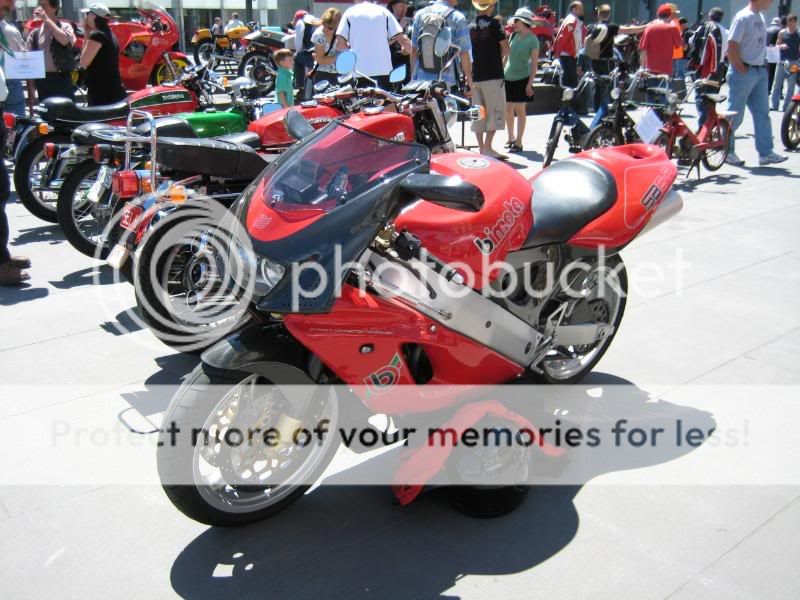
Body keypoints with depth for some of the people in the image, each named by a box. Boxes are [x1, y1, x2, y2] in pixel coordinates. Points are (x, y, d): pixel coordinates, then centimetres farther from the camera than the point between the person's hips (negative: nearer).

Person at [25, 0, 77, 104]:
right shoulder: (34, 33, 10)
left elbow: (65, 40, -21)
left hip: (62, 80, -3)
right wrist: (30, 91, 1)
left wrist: (47, 20, -17)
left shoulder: (65, 27, 4)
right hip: (43, 82, 3)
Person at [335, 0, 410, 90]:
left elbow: (339, 45, -3)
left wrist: (352, 47, 15)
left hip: (359, 73, 0)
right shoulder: (383, 11, 8)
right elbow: (403, 40, 1)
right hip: (383, 71, 1)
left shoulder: (350, 12, 6)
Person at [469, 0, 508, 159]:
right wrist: (502, 61, 11)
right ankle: (487, 147, -10)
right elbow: (505, 48, -7)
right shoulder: (494, 23, -6)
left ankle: (481, 147, 11)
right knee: (495, 112, -3)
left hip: (475, 75, 6)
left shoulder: (470, 26, 10)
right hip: (493, 74, -6)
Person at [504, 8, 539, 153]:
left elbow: (534, 63, -9)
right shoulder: (513, 35, 8)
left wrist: (530, 83, -14)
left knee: (519, 110, -2)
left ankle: (518, 142, 3)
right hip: (508, 77, 6)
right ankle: (511, 138, 24)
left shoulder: (532, 40, -8)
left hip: (522, 79, -6)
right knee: (508, 109, 10)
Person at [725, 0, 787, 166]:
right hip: (744, 73, -9)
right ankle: (727, 151, 13)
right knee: (735, 114, 1)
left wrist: (763, 66, 10)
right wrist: (741, 69, -15)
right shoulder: (743, 17, -13)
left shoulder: (760, 16, 13)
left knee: (762, 113, 7)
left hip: (760, 72, 9)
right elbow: (732, 47, -18)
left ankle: (765, 153, 9)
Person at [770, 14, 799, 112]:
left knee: (791, 86, 0)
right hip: (782, 61, 2)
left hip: (794, 63, -2)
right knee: (777, 85, 3)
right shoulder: (782, 32, 6)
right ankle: (774, 105, 9)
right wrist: (780, 46, -12)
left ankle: (786, 107, 4)